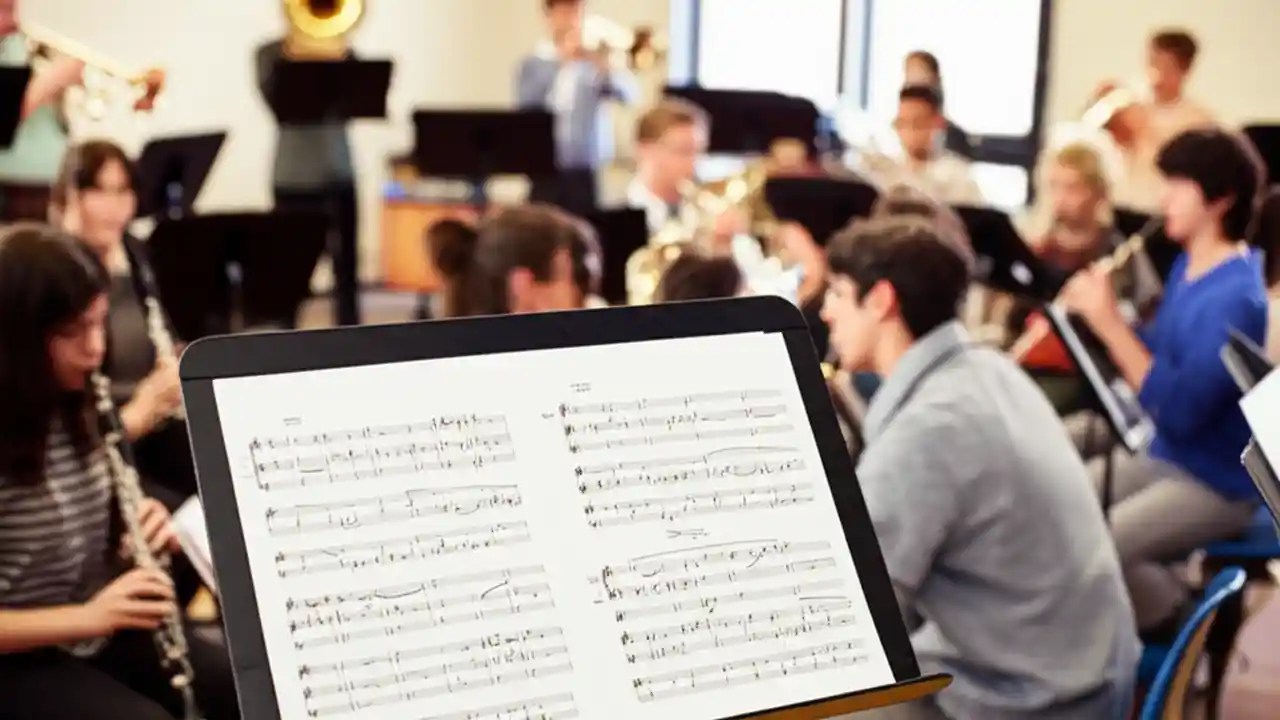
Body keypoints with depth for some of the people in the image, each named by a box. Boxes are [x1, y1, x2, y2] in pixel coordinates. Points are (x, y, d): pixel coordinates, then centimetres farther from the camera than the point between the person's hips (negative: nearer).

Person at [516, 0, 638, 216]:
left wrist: (602, 64, -22)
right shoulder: (532, 64, 7)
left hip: (586, 170, 0)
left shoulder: (597, 62, 7)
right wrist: (561, 62, -15)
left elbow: (630, 94, -7)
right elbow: (525, 103, -12)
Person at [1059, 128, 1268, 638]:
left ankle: (1177, 626, 1)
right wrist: (1104, 316, -6)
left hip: (1214, 484, -9)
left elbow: (1179, 412, -29)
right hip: (1161, 456, 9)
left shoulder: (1235, 297, -25)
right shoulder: (1187, 266, 4)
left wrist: (1109, 325, -29)